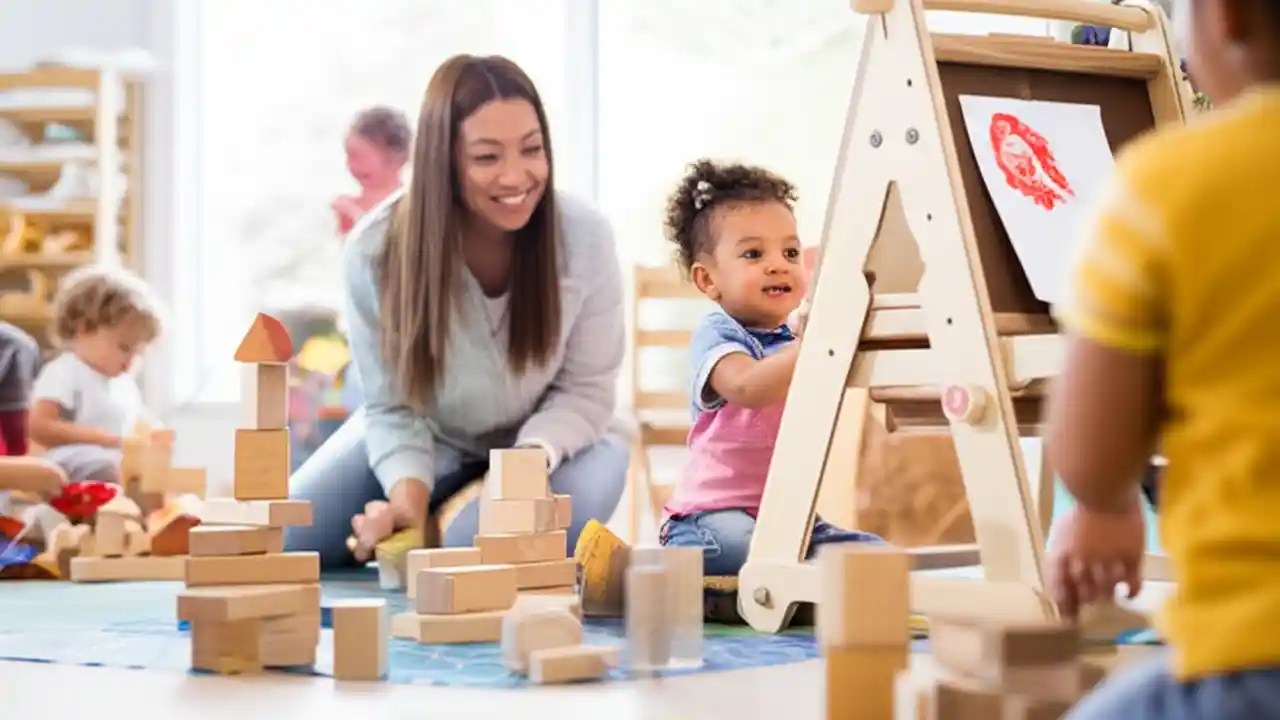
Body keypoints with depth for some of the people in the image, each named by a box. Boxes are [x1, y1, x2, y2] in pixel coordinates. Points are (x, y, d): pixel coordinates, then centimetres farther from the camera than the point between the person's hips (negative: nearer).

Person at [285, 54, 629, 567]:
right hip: (425, 436, 2)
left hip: (550, 439, -1)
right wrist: (409, 499, -35)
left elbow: (585, 391, -15)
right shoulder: (375, 251, -25)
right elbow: (393, 408, -17)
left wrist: (529, 458, -35)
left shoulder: (585, 238, -26)